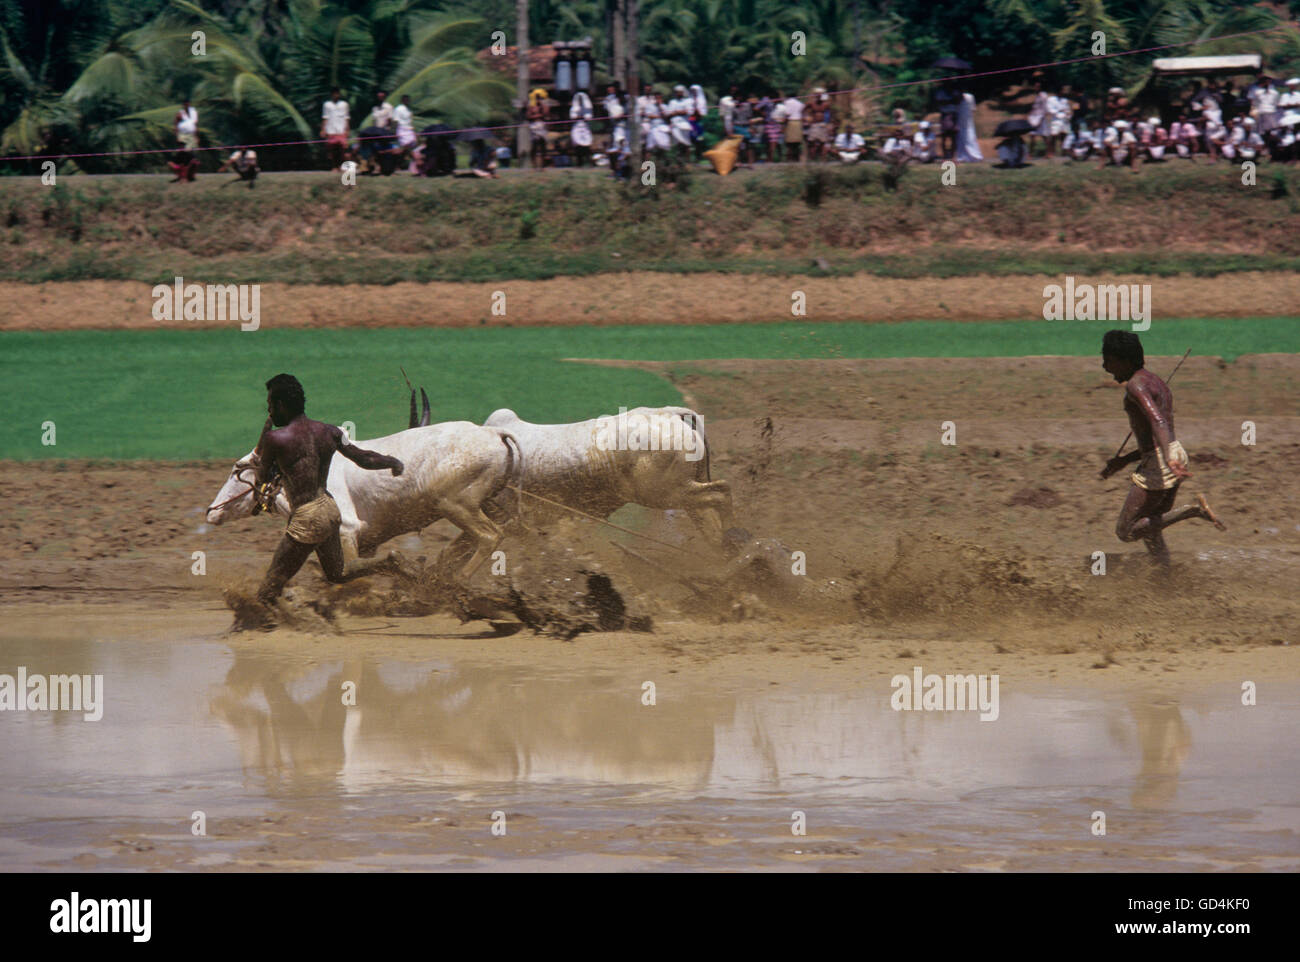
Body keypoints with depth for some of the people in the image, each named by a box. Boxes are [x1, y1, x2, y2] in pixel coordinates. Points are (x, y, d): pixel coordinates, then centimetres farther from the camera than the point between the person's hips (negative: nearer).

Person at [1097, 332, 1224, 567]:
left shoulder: (1136, 385, -12)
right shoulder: (1158, 384, 19)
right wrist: (1124, 461, 26)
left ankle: (1193, 511, -14)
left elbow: (1158, 423, -29)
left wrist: (1169, 459, -44)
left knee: (1125, 532, -3)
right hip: (1176, 454, 10)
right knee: (1150, 532, 19)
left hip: (1158, 467, -10)